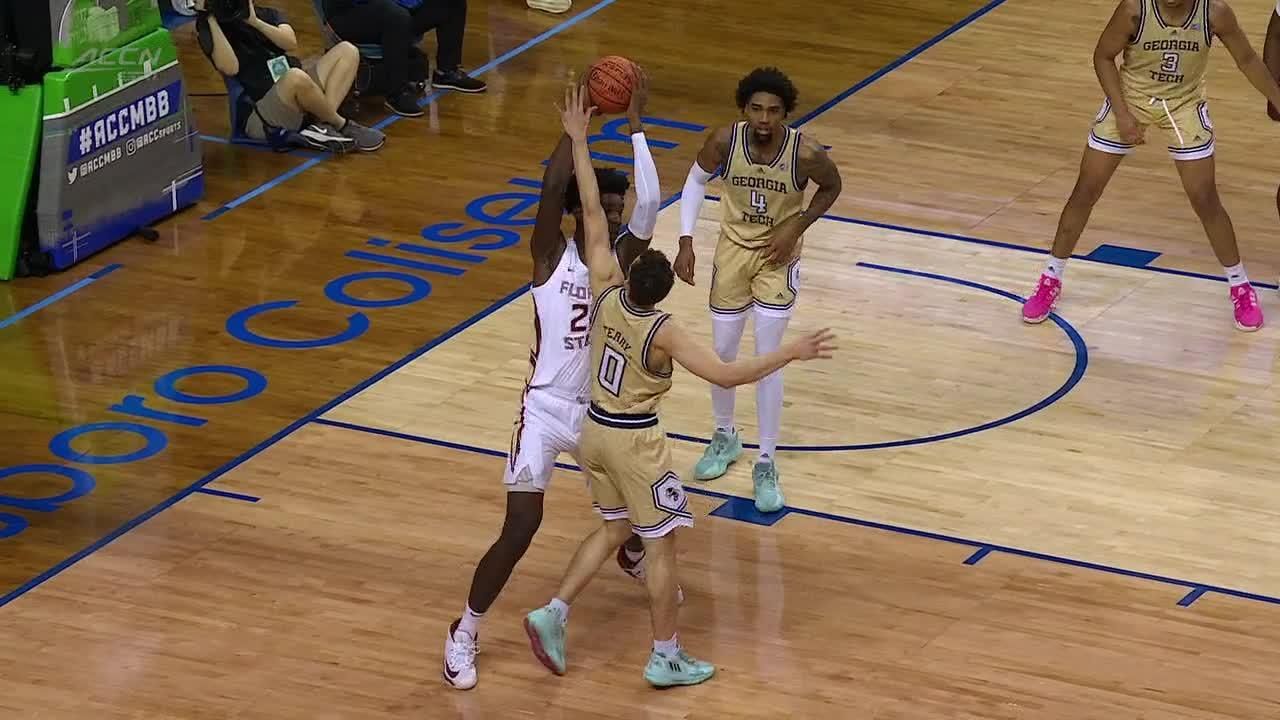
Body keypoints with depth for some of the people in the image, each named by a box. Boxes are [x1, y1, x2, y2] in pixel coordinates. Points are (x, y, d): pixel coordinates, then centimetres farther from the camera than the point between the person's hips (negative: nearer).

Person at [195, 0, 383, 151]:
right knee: (295, 76, -38)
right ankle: (342, 125, -10)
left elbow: (290, 42, -3)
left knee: (347, 51, -4)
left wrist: (254, 22, -12)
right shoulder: (211, 28, -2)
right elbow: (230, 67, -20)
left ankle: (323, 126, -19)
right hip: (260, 116, -7)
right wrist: (211, 21, -18)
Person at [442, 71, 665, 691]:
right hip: (546, 409, -5)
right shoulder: (551, 255, -8)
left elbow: (650, 204, -17)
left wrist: (634, 125, -19)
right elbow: (553, 185, -25)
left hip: (601, 412, 5)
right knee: (520, 529, -11)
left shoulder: (620, 259, 0)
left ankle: (633, 556, 57)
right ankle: (463, 636, 3)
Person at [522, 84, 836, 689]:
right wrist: (791, 353, -23)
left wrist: (578, 142, -6)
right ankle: (666, 658, 12)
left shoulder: (605, 294, -12)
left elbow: (593, 216, -9)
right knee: (661, 543, 6)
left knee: (615, 527, 24)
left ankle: (552, 614, 16)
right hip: (636, 441, -7)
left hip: (595, 430, 7)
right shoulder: (662, 331, -25)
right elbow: (725, 375, -28)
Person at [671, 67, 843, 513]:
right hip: (734, 248, 3)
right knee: (722, 353, 13)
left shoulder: (805, 154, -27)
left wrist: (796, 228, -14)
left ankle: (766, 464, 5)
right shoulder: (724, 142, -22)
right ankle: (725, 437, 38)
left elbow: (832, 187, -4)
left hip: (778, 255, -2)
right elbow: (696, 181, -1)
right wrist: (686, 241, -7)